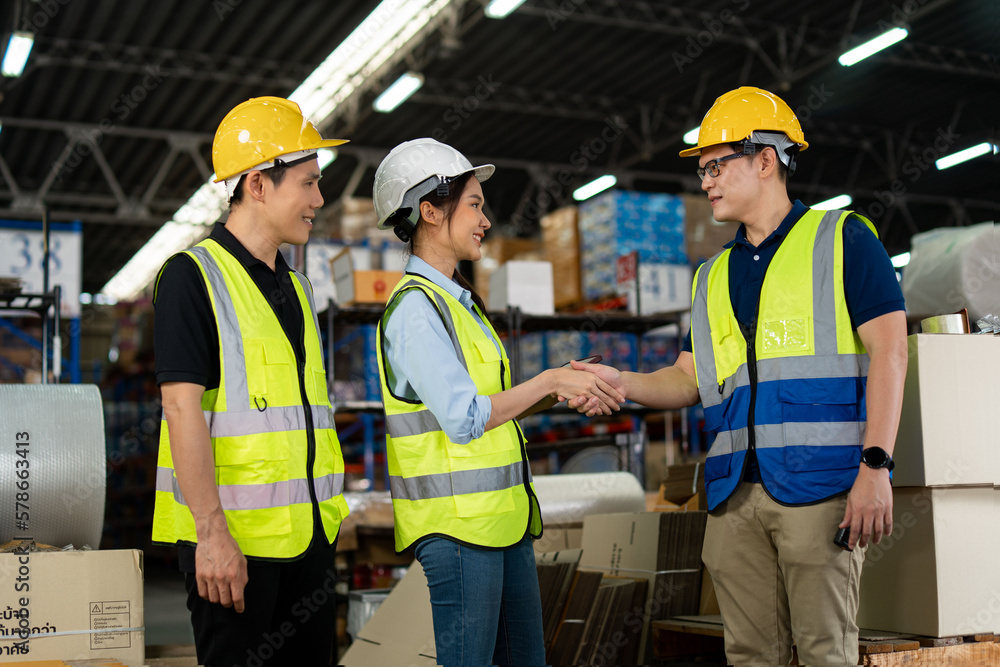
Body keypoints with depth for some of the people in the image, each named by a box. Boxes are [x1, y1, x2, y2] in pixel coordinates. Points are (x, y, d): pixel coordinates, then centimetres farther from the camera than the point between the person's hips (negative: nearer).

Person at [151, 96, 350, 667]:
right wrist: (212, 532, -20)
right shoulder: (193, 275, -7)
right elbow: (183, 408, -15)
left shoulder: (296, 286, 17)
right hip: (232, 536, -7)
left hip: (309, 532, 8)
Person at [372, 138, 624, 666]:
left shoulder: (456, 300, 17)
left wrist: (561, 392, 3)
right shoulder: (414, 306, -14)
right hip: (457, 523, -9)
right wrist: (549, 380, -12)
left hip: (502, 515, 9)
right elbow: (464, 418, -20)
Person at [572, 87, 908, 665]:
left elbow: (888, 351, -5)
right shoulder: (714, 277, 21)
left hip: (819, 483, -5)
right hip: (735, 489, 6)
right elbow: (688, 380, 20)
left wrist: (876, 466, -14)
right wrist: (622, 383, 1)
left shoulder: (841, 239, 3)